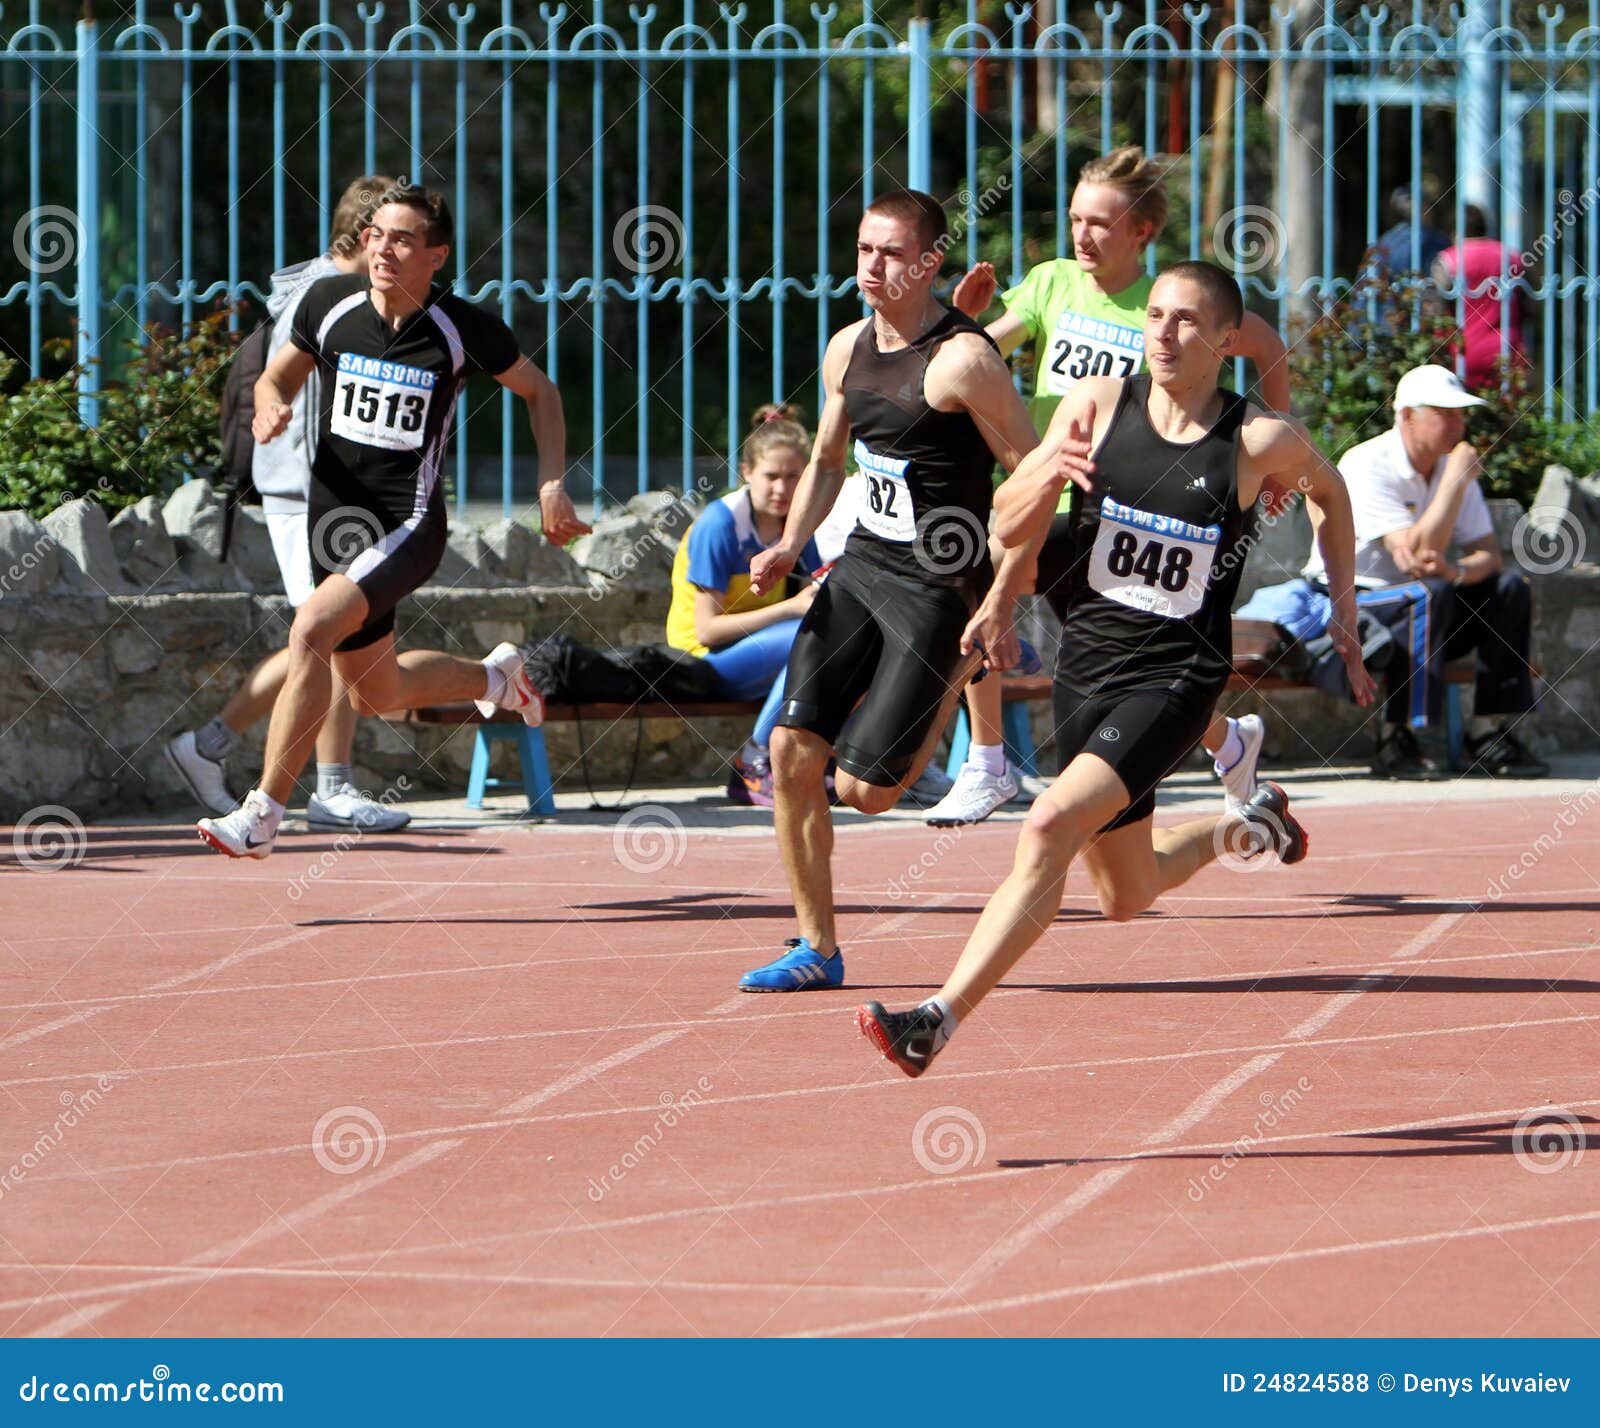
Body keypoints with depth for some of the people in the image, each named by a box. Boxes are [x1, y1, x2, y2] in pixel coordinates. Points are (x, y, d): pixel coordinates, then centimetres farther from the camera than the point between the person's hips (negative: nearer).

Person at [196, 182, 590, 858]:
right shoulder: (329, 302, -3)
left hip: (409, 522, -5)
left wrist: (552, 484, -3)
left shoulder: (465, 327, -10)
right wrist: (270, 405, -12)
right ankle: (493, 677, 48)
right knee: (377, 693, 17)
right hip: (336, 516, 5)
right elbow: (278, 376, 13)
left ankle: (262, 814, -24)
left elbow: (539, 391, 8)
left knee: (310, 631, -28)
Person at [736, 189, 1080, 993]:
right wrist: (790, 548, 4)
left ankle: (948, 696, 23)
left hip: (939, 589, -7)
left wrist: (1000, 606, -17)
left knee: (863, 790, -8)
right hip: (860, 566, 7)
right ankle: (817, 947, 7)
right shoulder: (847, 350, 6)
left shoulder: (963, 361, -16)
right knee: (791, 755, -5)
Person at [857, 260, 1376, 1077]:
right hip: (1087, 665, 5)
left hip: (1176, 679, -5)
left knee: (1051, 827, -26)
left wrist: (1342, 611, 14)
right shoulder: (1097, 407, -3)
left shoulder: (1262, 442, -8)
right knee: (1126, 896, 18)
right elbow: (1009, 531, -2)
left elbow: (1329, 492, 14)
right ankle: (1248, 829, 48)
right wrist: (1050, 472, -22)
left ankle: (937, 1021, -27)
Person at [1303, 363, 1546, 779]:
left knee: (1510, 589, -9)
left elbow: (1489, 556, -1)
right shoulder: (1368, 465, -18)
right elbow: (1413, 555, -29)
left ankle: (1489, 734, -12)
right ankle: (1395, 742, -31)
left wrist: (1455, 571, -25)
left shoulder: (1453, 466, 6)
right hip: (1346, 609, -8)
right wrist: (1456, 479, -24)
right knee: (1427, 596, -34)